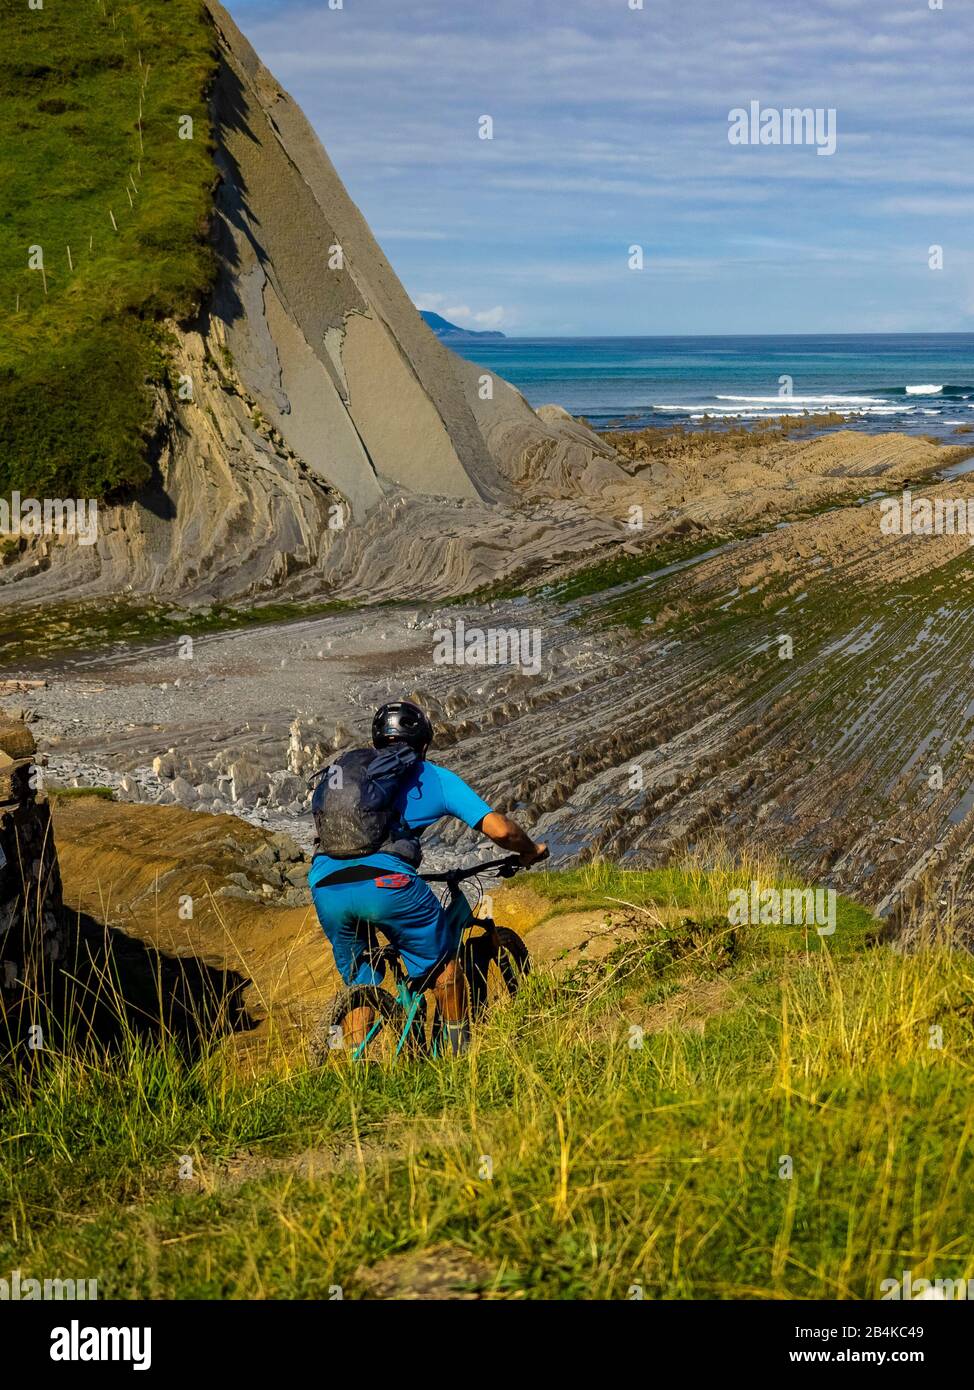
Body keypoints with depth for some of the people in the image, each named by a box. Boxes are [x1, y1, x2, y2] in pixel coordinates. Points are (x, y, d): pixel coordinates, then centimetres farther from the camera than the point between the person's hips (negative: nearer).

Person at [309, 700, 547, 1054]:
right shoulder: (435, 777, 18)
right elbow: (499, 829, 11)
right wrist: (531, 851, 31)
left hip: (325, 887, 4)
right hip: (385, 881, -4)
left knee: (358, 982, 24)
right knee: (441, 958, 22)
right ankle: (458, 1050, 26)